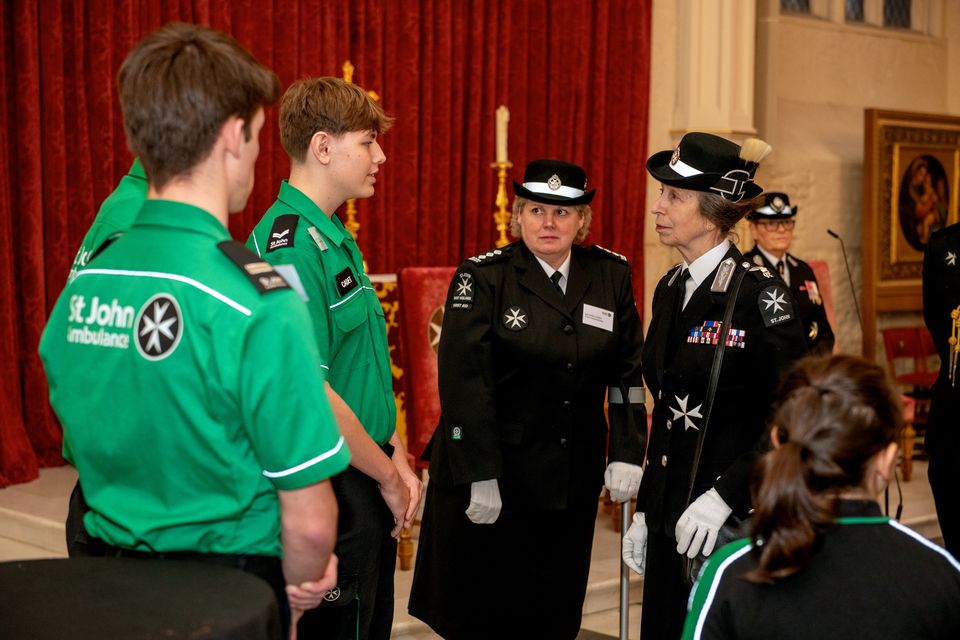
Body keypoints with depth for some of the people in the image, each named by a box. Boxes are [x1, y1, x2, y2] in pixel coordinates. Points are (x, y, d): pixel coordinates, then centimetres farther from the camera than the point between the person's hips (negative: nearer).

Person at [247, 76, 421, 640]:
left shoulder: (338, 239, 12)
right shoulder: (290, 247, -20)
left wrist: (398, 461, 9)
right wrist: (388, 476, -13)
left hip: (370, 488, 10)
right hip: (332, 489, -9)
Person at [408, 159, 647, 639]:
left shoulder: (611, 275, 4)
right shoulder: (483, 277, -8)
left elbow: (628, 372, 6)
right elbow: (464, 383, -13)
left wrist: (626, 455, -2)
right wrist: (479, 478, -17)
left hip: (573, 480, 3)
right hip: (493, 473, -3)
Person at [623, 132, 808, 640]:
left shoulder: (760, 294, -13)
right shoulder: (671, 289, 8)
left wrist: (725, 496, -23)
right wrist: (644, 510, 13)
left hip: (734, 521, -6)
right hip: (670, 519, 7)